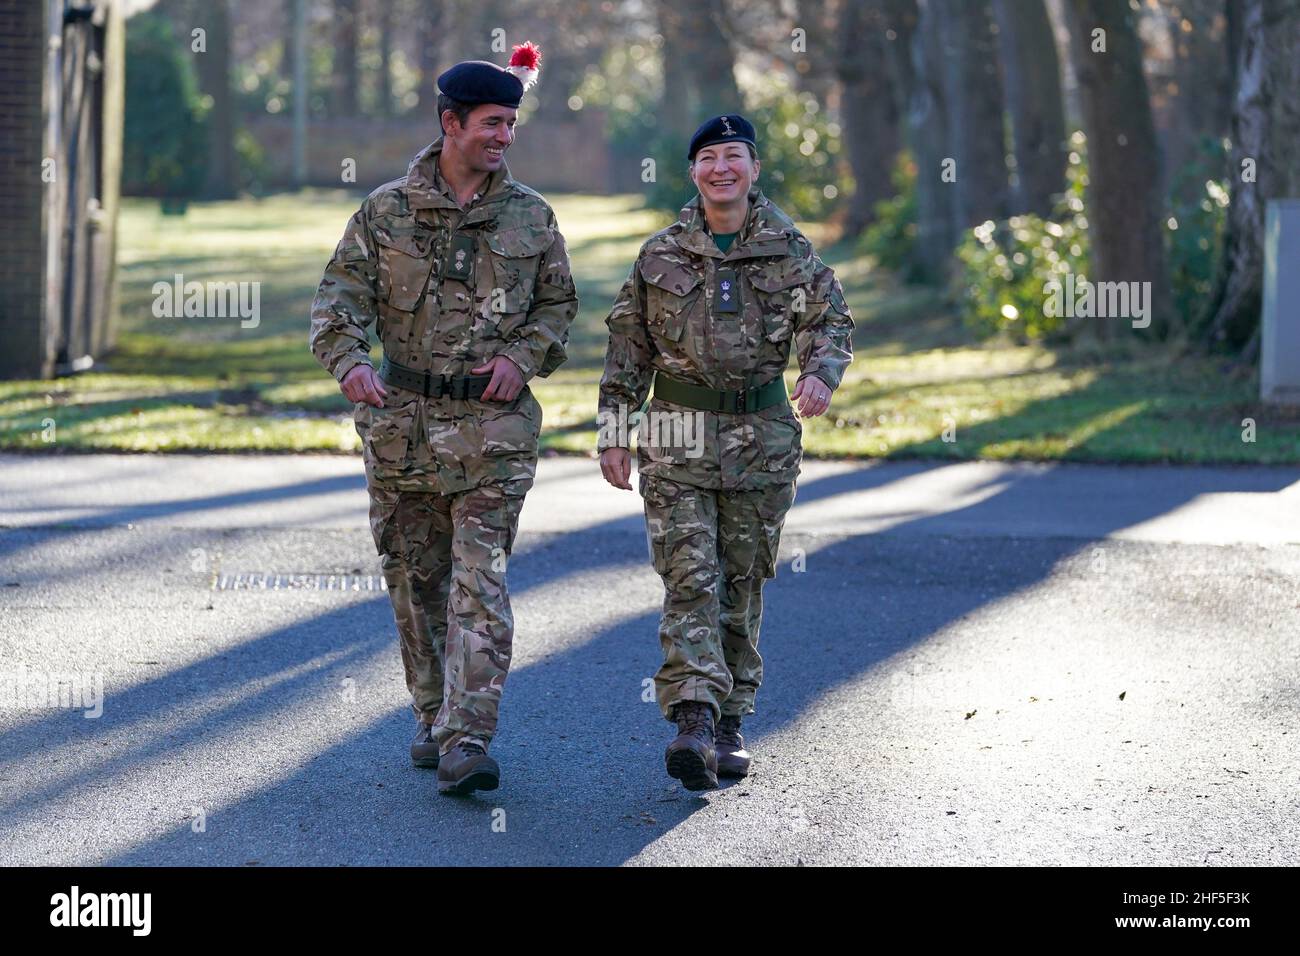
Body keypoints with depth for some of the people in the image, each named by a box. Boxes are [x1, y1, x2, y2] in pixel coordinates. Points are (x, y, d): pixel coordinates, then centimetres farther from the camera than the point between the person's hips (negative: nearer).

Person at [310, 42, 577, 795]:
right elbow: (341, 298, -2)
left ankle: (468, 743, -15)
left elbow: (559, 303, 13)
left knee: (481, 584, -10)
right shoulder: (385, 211, 1)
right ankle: (434, 717, 26)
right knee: (415, 580, 10)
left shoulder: (531, 217, 5)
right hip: (403, 422, 1)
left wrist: (523, 357, -5)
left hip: (493, 426, -1)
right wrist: (351, 362, -22)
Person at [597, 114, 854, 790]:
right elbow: (627, 347, 8)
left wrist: (821, 372, -24)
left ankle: (729, 727, 17)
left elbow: (831, 319, -2)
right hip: (677, 438, -1)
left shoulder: (789, 252, 4)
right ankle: (692, 723, -20)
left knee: (742, 586, 7)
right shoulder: (661, 254, 5)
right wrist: (612, 429, 4)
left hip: (761, 438, 1)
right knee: (689, 580, -11)